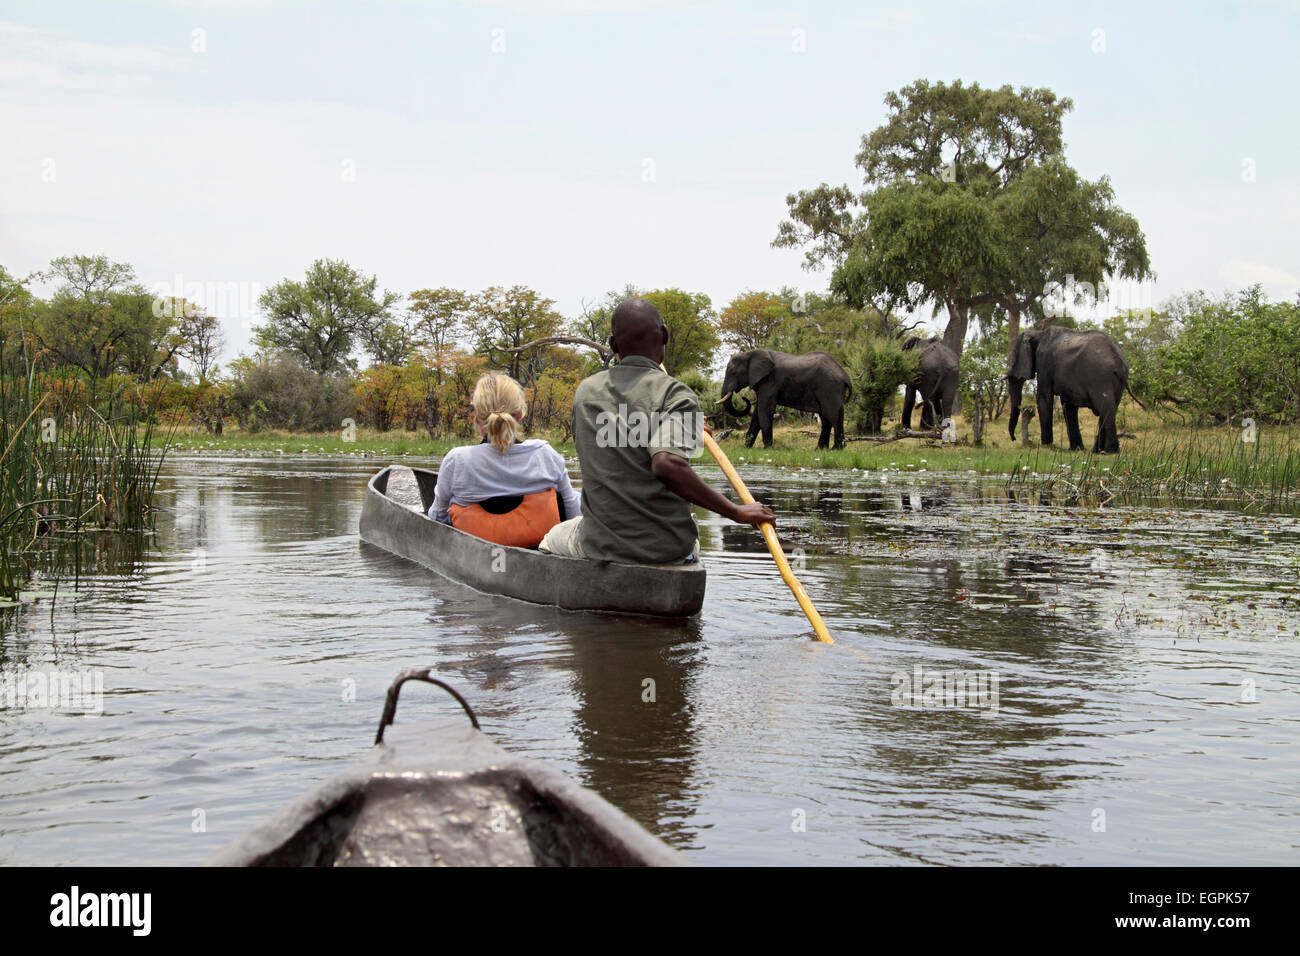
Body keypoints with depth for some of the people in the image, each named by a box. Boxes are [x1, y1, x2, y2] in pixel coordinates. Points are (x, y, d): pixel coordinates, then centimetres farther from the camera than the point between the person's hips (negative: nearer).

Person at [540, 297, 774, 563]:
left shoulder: (586, 392, 2)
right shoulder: (677, 395, -13)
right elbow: (666, 465, -31)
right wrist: (735, 512, -24)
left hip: (600, 545, 2)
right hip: (666, 548, -1)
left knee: (553, 539, 35)